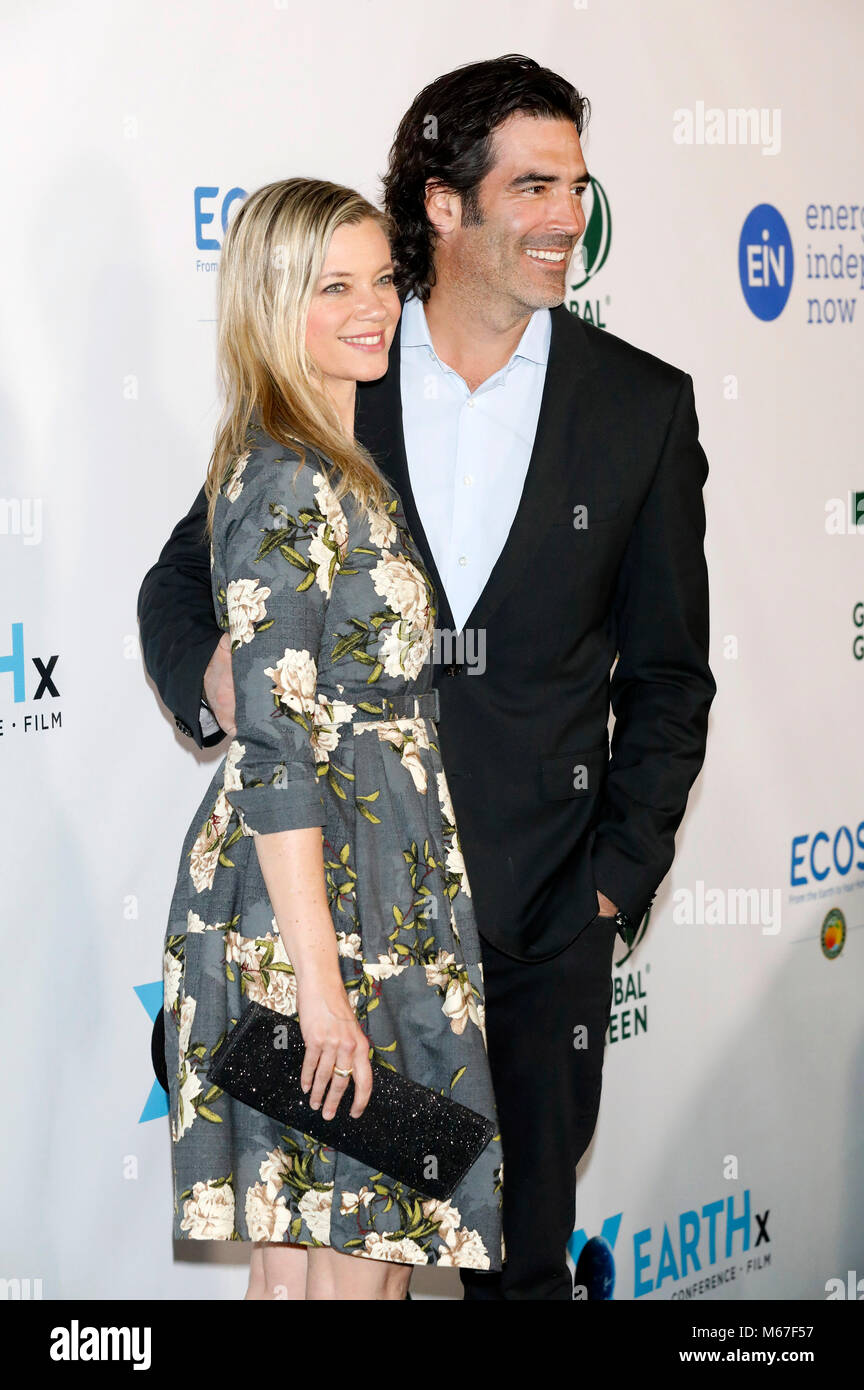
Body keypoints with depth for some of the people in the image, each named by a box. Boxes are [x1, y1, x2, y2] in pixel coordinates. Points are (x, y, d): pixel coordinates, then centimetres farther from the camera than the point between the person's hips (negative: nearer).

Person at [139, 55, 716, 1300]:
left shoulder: (642, 406, 2)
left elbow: (667, 672, 7)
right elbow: (182, 581, 10)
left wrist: (620, 874, -1)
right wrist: (213, 671, -13)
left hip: (540, 913, 0)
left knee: (522, 1247, 9)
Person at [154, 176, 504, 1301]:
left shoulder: (338, 466, 14)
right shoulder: (289, 484, -16)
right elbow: (278, 745, -20)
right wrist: (318, 975, -22)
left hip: (375, 889, 9)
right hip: (327, 900, -9)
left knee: (307, 1243, 14)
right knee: (353, 1256, -3)